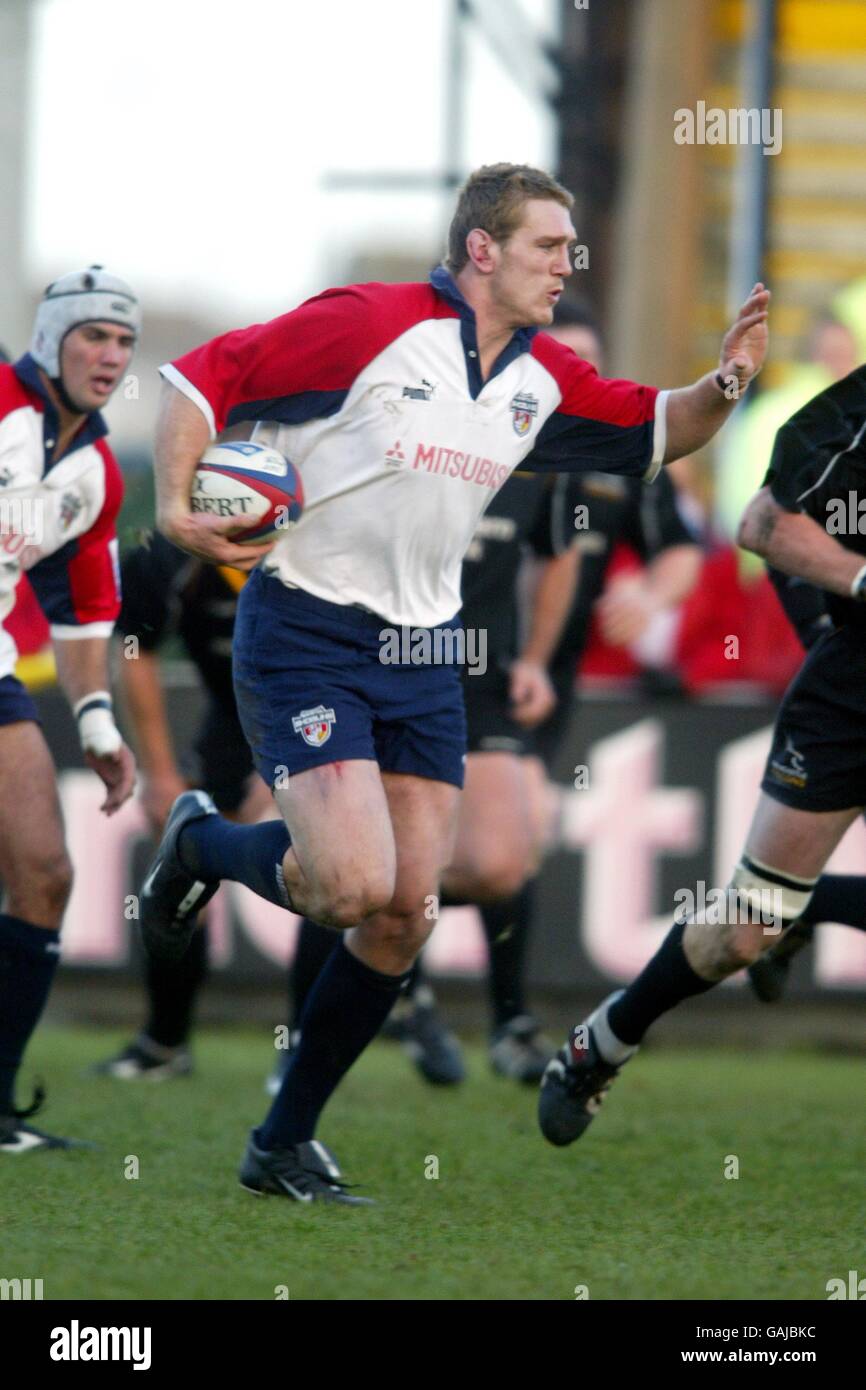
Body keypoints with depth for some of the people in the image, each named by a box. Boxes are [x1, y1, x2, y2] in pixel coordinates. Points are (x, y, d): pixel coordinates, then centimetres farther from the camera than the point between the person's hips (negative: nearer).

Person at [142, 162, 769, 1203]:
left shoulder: (541, 379, 7)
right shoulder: (365, 325, -13)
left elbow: (654, 431, 18)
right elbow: (203, 378, -10)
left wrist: (725, 383, -3)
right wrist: (175, 506, -21)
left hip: (422, 651, 7)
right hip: (305, 636, -7)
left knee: (407, 911, 1)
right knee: (354, 881, -21)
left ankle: (285, 1143, 13)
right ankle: (202, 844, 12)